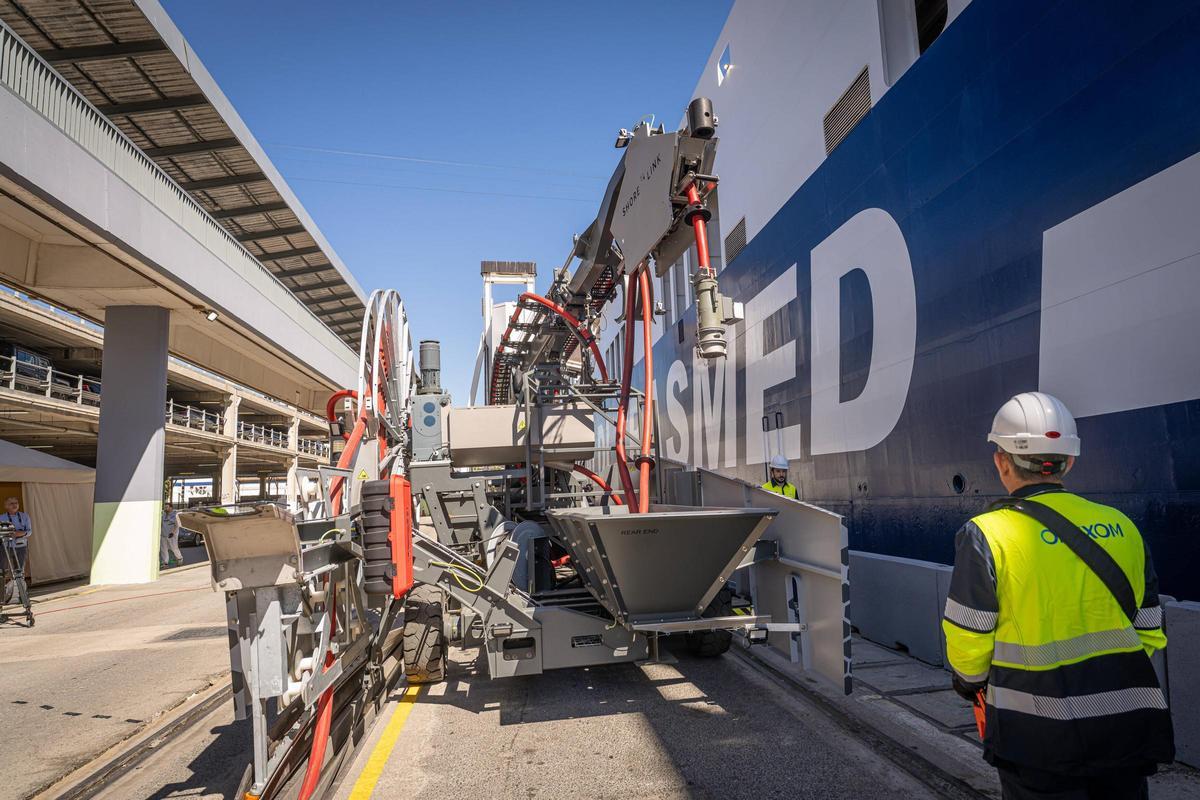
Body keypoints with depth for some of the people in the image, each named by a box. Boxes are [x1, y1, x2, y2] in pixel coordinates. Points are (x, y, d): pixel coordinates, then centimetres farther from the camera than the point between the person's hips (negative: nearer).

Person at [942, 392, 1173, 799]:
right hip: (1128, 726, 5)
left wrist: (971, 682, 10)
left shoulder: (986, 535, -14)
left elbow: (968, 641, -10)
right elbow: (1150, 633, 9)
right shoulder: (1122, 526, 2)